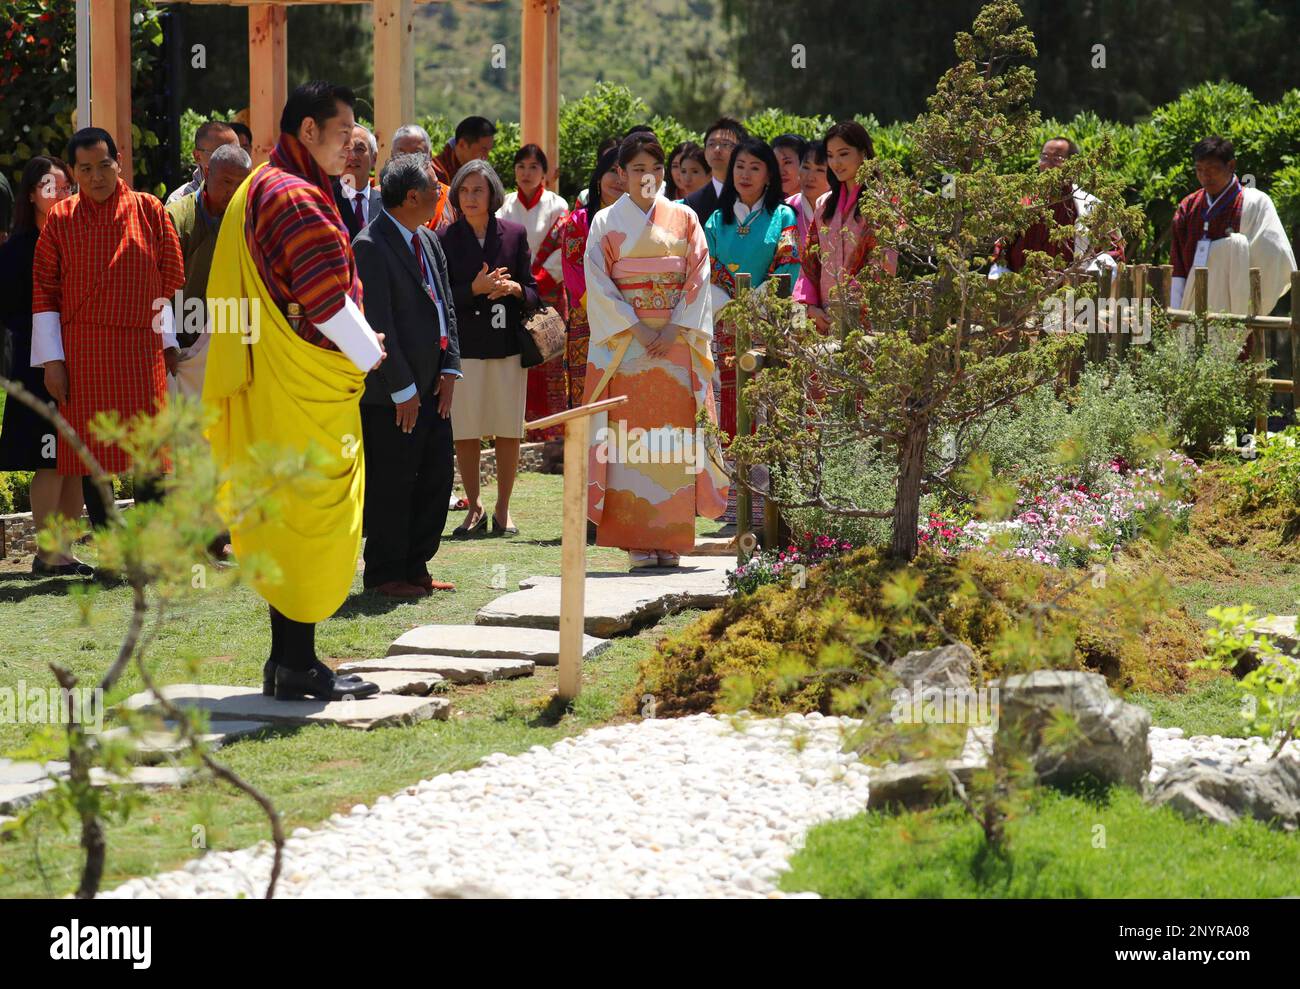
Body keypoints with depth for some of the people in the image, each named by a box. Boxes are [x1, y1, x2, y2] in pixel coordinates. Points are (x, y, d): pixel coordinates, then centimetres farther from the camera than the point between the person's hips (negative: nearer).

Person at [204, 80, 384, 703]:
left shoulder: (260, 190, 16)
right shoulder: (296, 199, -17)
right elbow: (327, 297, -20)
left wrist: (357, 344, 16)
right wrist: (368, 352, -5)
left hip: (279, 386, 10)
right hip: (308, 389, -10)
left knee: (291, 524, 12)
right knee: (313, 518, -5)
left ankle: (290, 661, 16)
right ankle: (297, 665, -2)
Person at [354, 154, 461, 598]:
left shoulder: (428, 240, 12)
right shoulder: (372, 246, -16)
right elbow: (378, 325, -18)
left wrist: (449, 369, 4)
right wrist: (403, 389, -17)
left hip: (433, 385, 9)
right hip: (393, 394, -9)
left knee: (437, 479, 12)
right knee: (392, 485, 0)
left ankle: (415, 568, 22)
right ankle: (385, 574, 11)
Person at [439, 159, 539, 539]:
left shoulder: (514, 234, 5)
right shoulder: (446, 239, 0)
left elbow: (532, 292, 7)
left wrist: (514, 289, -15)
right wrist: (475, 288, -18)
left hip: (508, 345, 1)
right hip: (464, 346, -1)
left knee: (509, 431, 3)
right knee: (465, 432, 1)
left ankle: (503, 509, 14)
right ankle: (474, 508, 14)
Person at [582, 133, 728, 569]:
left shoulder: (684, 219, 9)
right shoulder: (606, 223, 5)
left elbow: (698, 280, 3)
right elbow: (599, 286, -2)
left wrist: (674, 332, -9)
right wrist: (638, 331, -11)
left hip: (677, 341, 1)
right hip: (624, 343, -1)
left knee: (675, 439, -2)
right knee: (631, 439, -6)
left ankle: (671, 539, 0)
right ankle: (637, 541, -5)